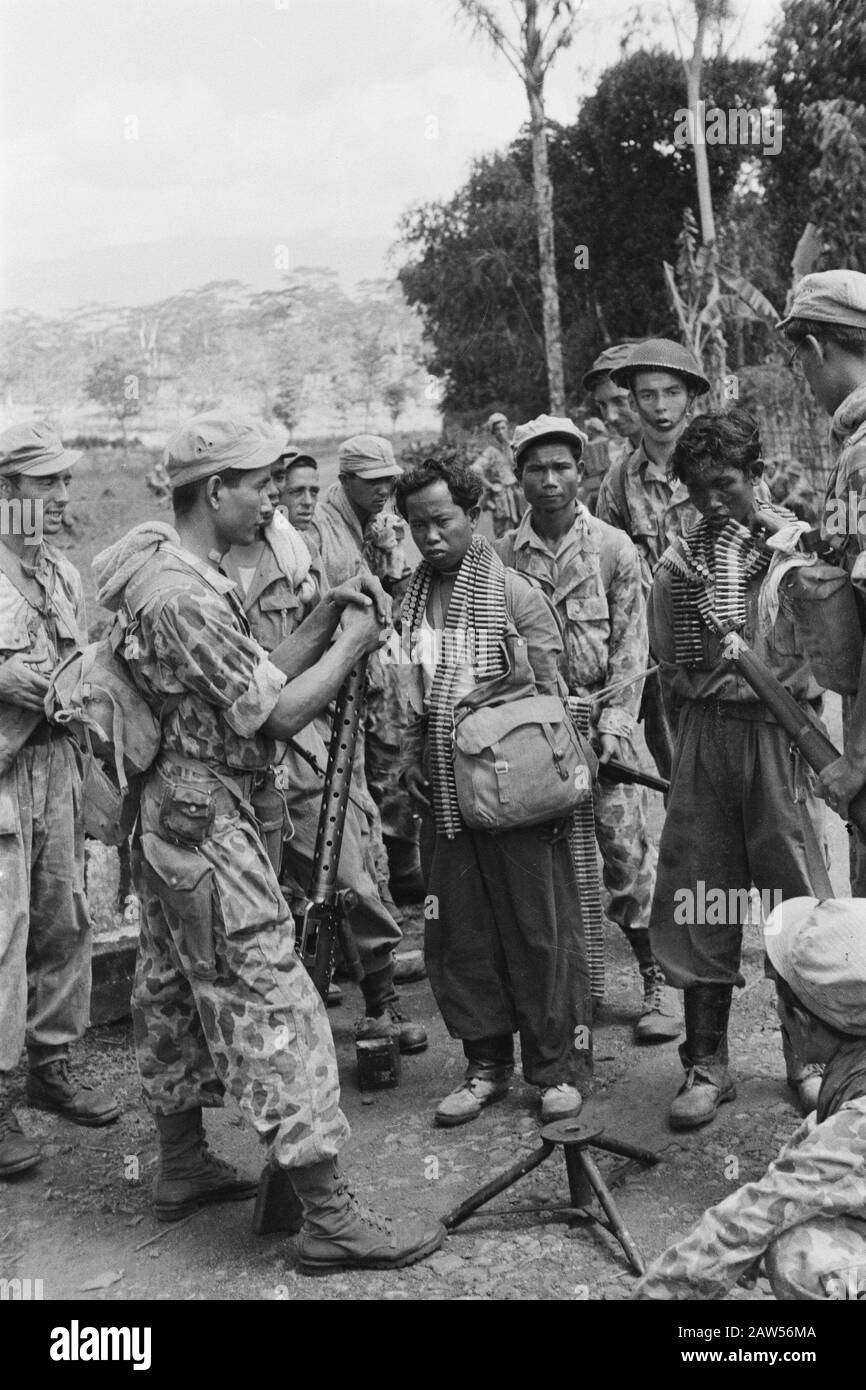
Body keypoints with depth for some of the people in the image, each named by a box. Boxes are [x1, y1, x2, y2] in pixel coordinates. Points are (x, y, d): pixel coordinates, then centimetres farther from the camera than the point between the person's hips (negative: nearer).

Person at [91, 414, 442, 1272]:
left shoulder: (173, 574, 11)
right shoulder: (184, 596, -21)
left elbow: (253, 679, 12)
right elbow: (276, 713, -19)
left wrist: (321, 622, 2)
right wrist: (351, 643, -7)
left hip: (169, 814, 11)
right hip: (205, 821, -11)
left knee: (174, 995, 18)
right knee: (272, 1007, -7)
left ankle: (182, 1167, 33)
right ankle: (329, 1220, -1)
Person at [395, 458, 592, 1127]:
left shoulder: (515, 593, -7)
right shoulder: (410, 600, 9)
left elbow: (547, 690, -3)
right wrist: (411, 758, 7)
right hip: (444, 794, 5)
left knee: (540, 931, 2)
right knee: (458, 934, 10)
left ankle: (559, 1069, 15)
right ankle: (487, 1064, 24)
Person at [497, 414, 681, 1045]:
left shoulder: (614, 548, 1)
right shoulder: (502, 556, 5)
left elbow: (631, 646, -1)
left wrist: (613, 724, -9)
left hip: (601, 720, -2)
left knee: (626, 849, -5)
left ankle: (659, 980, 7)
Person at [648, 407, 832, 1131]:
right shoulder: (680, 560, 8)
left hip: (779, 729, -2)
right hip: (704, 733, 3)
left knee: (799, 896, 4)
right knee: (700, 902, 5)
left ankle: (809, 1056, 22)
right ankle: (706, 1063, 18)